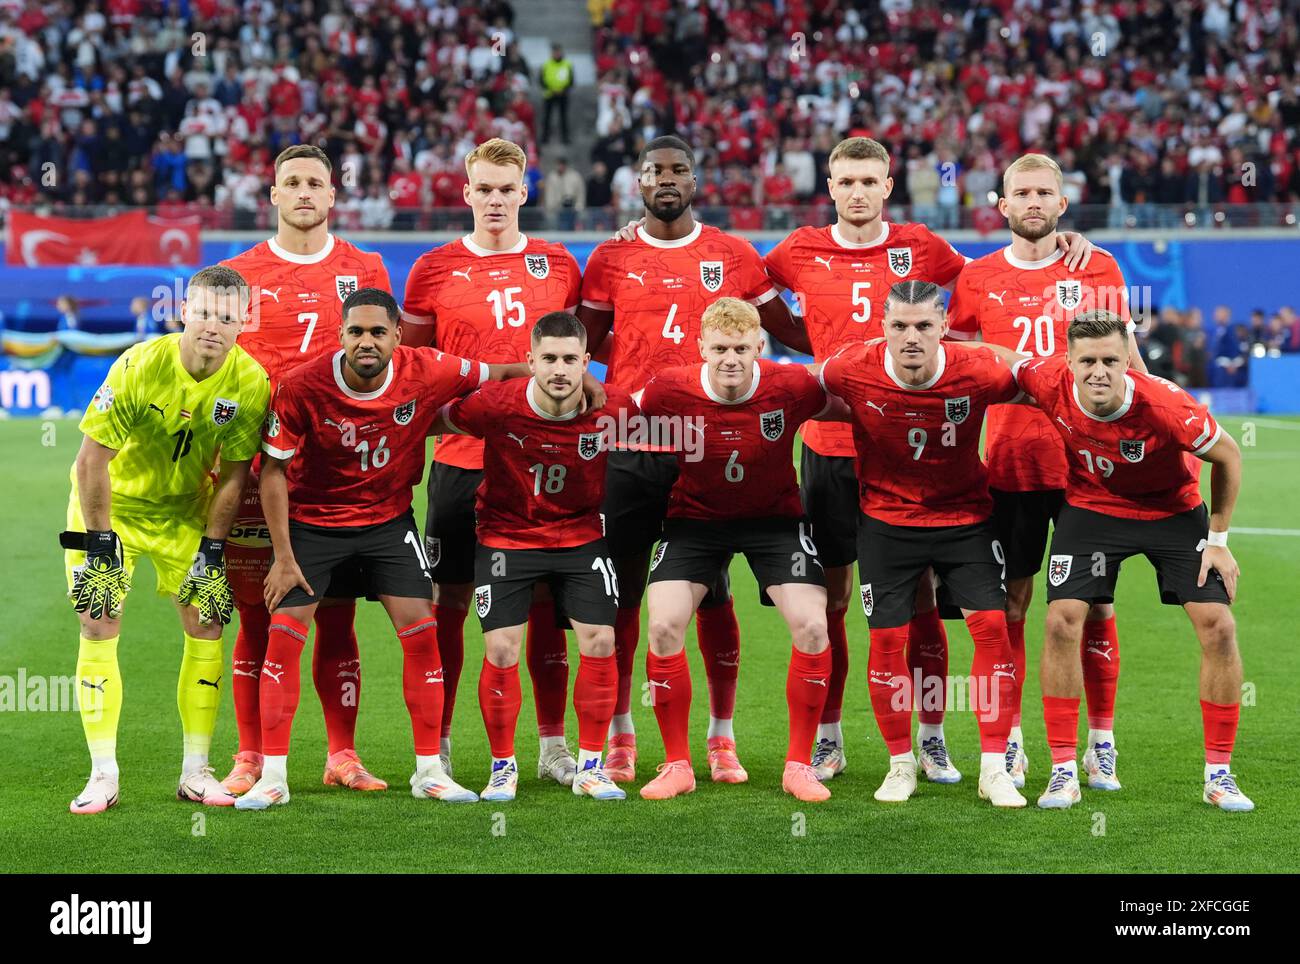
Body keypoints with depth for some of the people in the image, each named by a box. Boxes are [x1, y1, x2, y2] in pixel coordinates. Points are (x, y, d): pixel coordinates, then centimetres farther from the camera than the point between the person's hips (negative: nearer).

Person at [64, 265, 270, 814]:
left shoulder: (250, 382, -18)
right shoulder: (139, 366, -28)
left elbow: (233, 474, -7)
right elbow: (94, 458, -21)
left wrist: (212, 550, -9)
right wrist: (99, 543, -20)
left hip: (185, 511, 3)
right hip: (111, 506, -3)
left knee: (207, 623, -3)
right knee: (99, 624, -10)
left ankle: (195, 772, 7)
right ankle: (103, 777, -4)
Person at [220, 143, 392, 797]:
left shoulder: (365, 271, 9)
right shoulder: (238, 274, 6)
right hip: (258, 465, -1)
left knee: (336, 615, 3)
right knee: (256, 615, 1)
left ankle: (341, 755, 10)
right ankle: (251, 757, 8)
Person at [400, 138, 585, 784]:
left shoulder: (558, 266, 7)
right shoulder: (434, 270, 3)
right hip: (461, 458, -1)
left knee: (545, 599, 4)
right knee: (450, 600, 2)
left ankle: (553, 744, 13)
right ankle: (437, 745, 10)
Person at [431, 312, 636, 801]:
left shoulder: (614, 408, -19)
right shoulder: (496, 405, -24)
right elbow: (439, 421, -6)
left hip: (581, 536, 1)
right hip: (505, 536, -1)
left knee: (600, 643, -5)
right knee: (501, 650, -6)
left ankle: (590, 766, 11)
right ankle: (503, 767, 12)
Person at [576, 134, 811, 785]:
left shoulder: (733, 255, 6)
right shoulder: (610, 259, 7)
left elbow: (790, 331, 12)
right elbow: (584, 344, 12)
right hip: (629, 447, 1)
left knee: (713, 595, 2)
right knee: (622, 591, 4)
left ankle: (721, 738, 12)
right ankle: (619, 736, 15)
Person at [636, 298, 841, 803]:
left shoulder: (790, 386, -23)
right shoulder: (670, 391, -22)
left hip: (774, 516, 0)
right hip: (695, 518, 0)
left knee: (812, 626, -15)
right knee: (663, 626, -15)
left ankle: (798, 765, 2)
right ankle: (677, 765, 2)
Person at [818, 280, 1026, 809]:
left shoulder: (979, 373, -22)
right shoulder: (851, 370, -21)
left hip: (965, 516, 0)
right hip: (886, 519, 0)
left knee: (991, 625, -10)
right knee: (887, 637, -4)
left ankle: (994, 768, 1)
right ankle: (900, 763, 16)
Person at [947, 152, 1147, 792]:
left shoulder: (1098, 270, 4)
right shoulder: (978, 278, 5)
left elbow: (1127, 361, 11)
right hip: (1008, 463, 0)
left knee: (1094, 601, 2)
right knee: (1009, 601, 3)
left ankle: (1101, 744, 10)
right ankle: (1008, 741, 11)